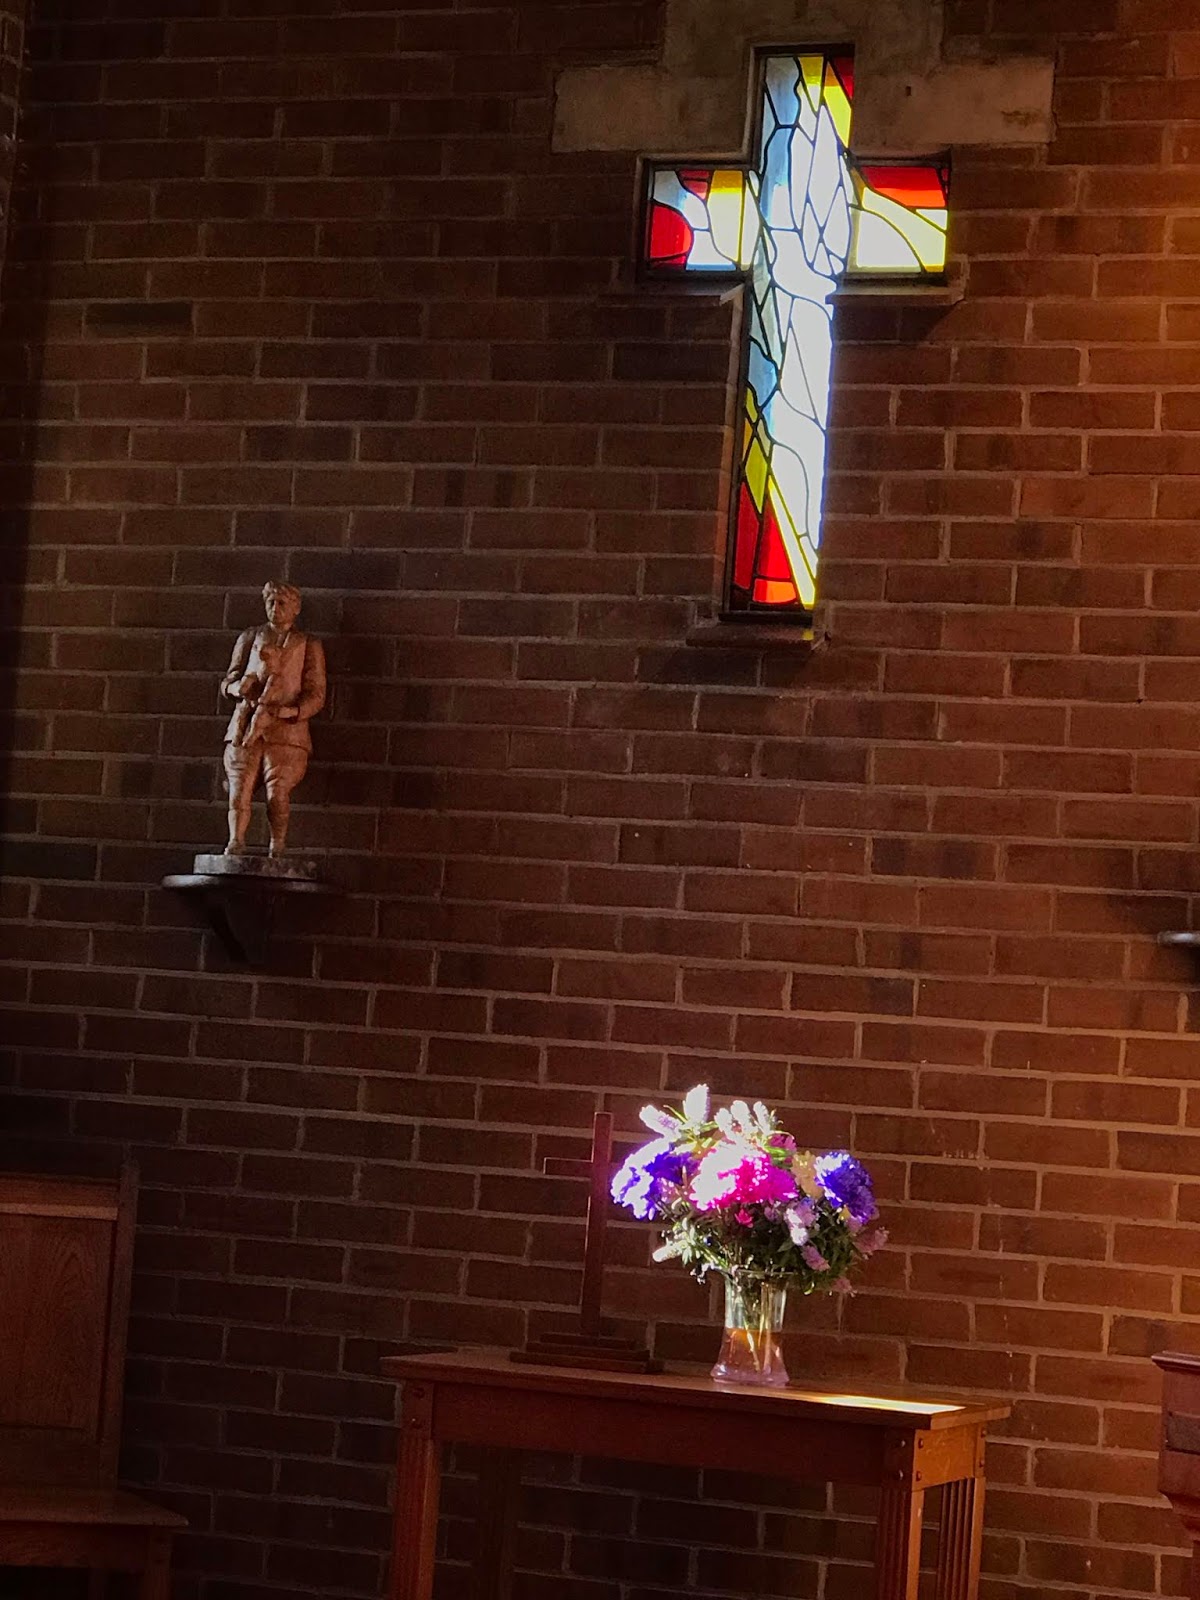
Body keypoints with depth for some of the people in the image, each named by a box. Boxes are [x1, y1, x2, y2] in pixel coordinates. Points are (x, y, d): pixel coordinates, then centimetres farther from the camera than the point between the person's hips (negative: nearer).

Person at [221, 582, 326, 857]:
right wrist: (240, 686, -6)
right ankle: (235, 844, -11)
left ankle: (277, 851, -12)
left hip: (285, 730, -2)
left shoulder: (309, 646, 15)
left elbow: (316, 695, 7)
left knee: (278, 794, -14)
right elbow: (228, 681, 19)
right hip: (244, 727, 2)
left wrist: (286, 712, -10)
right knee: (239, 791, -11)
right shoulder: (250, 638, 21)